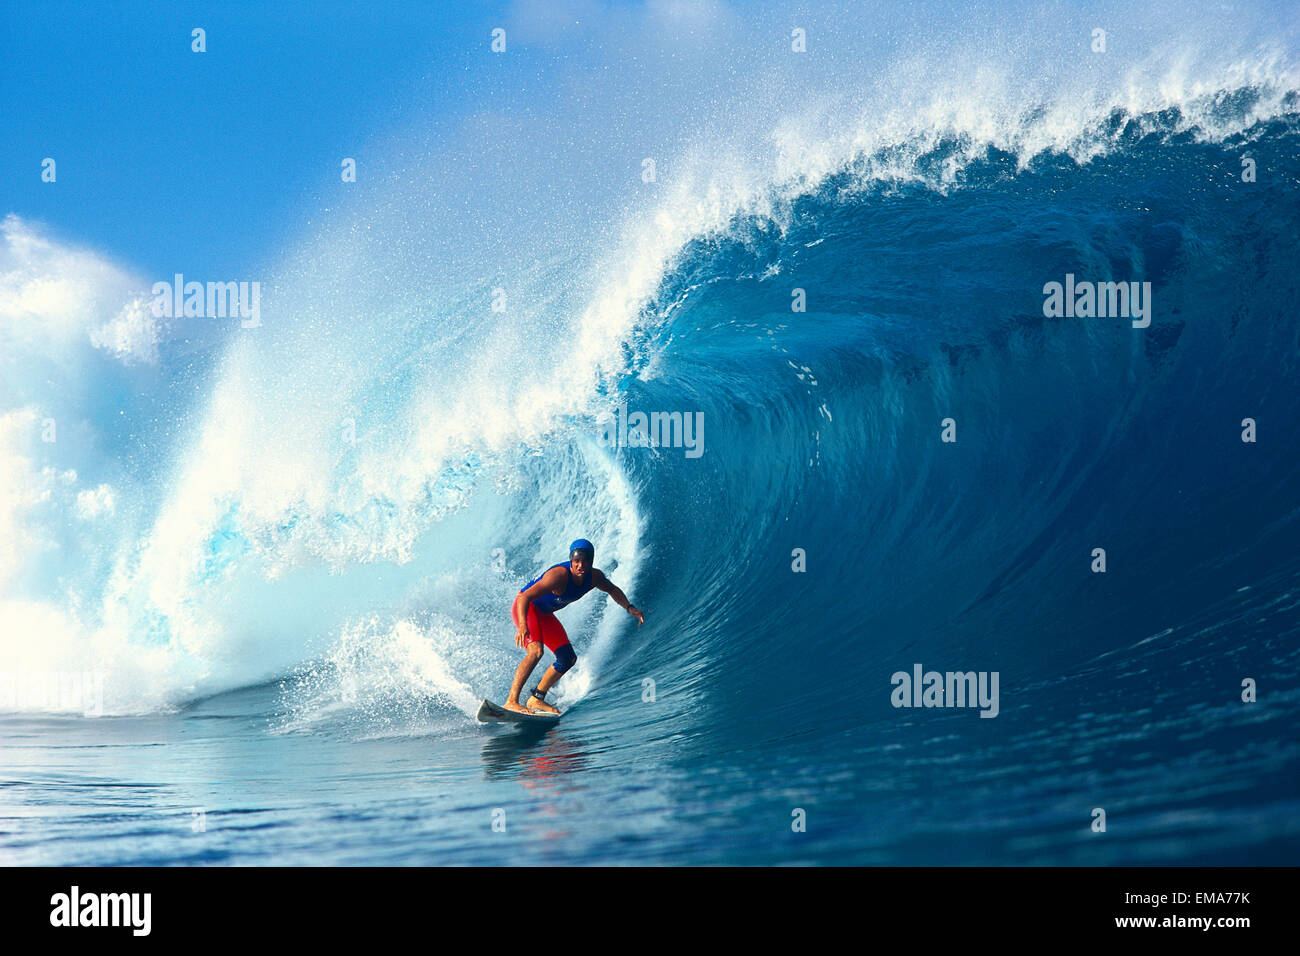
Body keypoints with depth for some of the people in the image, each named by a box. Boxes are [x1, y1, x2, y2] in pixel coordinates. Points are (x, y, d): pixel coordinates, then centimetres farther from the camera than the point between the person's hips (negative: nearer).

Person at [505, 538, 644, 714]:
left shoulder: (594, 577, -12)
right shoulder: (559, 575, -35)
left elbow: (612, 589, 12)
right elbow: (525, 597, -40)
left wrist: (630, 608, -1)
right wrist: (523, 626, -54)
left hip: (544, 614, 8)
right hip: (525, 607, -8)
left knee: (569, 659, 5)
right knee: (536, 651, -29)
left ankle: (536, 699, 14)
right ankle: (511, 701, -29)